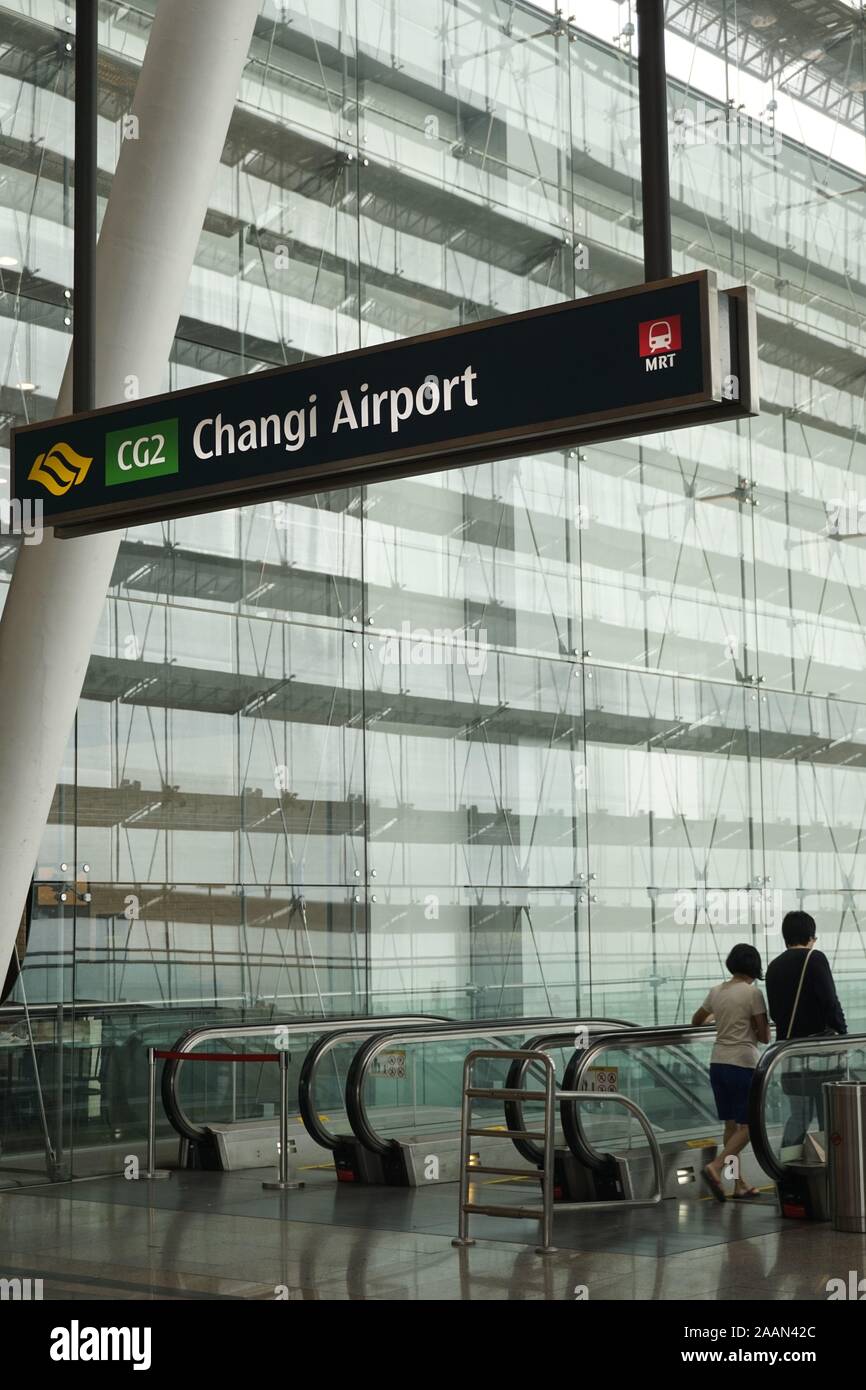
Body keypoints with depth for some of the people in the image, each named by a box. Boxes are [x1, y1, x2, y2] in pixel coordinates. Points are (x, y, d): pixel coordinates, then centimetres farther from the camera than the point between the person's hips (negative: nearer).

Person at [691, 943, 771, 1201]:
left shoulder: (716, 992, 7)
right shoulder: (753, 993, -10)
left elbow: (696, 1022, 23)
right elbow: (764, 1036, -9)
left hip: (718, 1063, 6)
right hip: (743, 1064, -6)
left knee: (731, 1125, 12)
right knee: (748, 1126, 1)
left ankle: (739, 1185, 15)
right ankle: (715, 1167, -18)